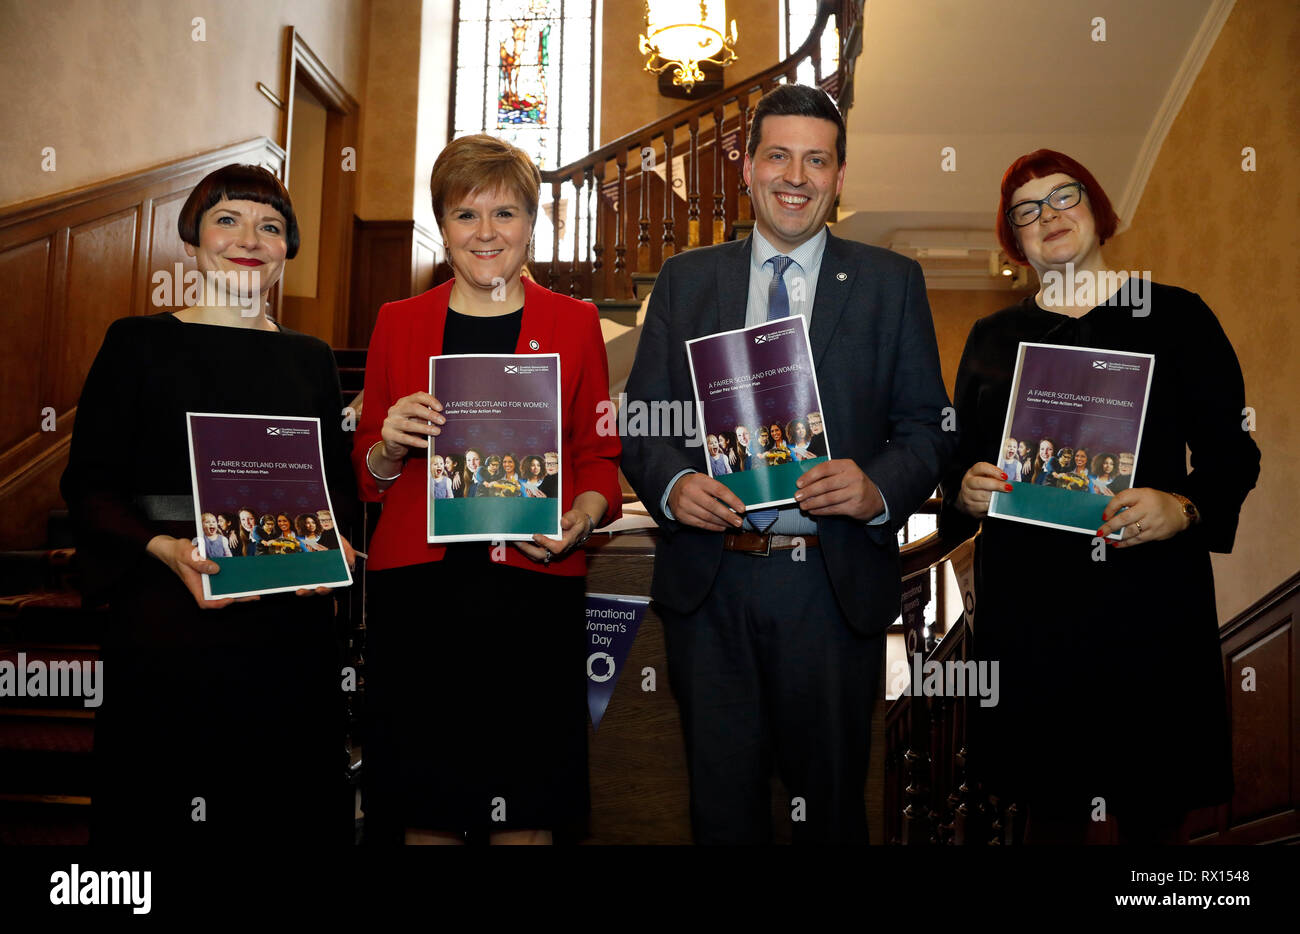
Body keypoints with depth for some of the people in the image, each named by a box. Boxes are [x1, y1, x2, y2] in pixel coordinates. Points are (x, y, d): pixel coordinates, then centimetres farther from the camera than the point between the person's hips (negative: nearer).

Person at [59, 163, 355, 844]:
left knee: (294, 812, 7)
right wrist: (164, 547, -18)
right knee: (157, 814, 3)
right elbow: (87, 484, -1)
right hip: (166, 628, -2)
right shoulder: (138, 342, 3)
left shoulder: (311, 359, 12)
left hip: (292, 629, 3)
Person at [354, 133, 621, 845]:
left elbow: (599, 455, 8)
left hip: (533, 584, -1)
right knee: (425, 811, 6)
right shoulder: (398, 323, 10)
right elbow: (366, 472, 14)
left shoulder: (574, 323, 9)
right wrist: (390, 447, -8)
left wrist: (582, 515, -11)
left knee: (525, 814, 3)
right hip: (417, 585, 1)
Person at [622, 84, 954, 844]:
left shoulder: (891, 282, 5)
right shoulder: (686, 279, 8)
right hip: (708, 586, 1)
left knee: (833, 802, 14)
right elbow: (641, 417, 6)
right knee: (722, 802, 14)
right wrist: (672, 483, -14)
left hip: (836, 587, -1)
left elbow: (928, 426, 2)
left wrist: (879, 488, -17)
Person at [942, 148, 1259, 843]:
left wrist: (1184, 509, -15)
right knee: (1051, 809, 9)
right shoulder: (991, 337, 13)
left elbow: (1232, 453, 4)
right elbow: (958, 464, 16)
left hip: (1150, 599, -1)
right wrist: (965, 494, -6)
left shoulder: (1177, 317, 6)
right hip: (1024, 607, 2)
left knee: (1154, 814, 5)